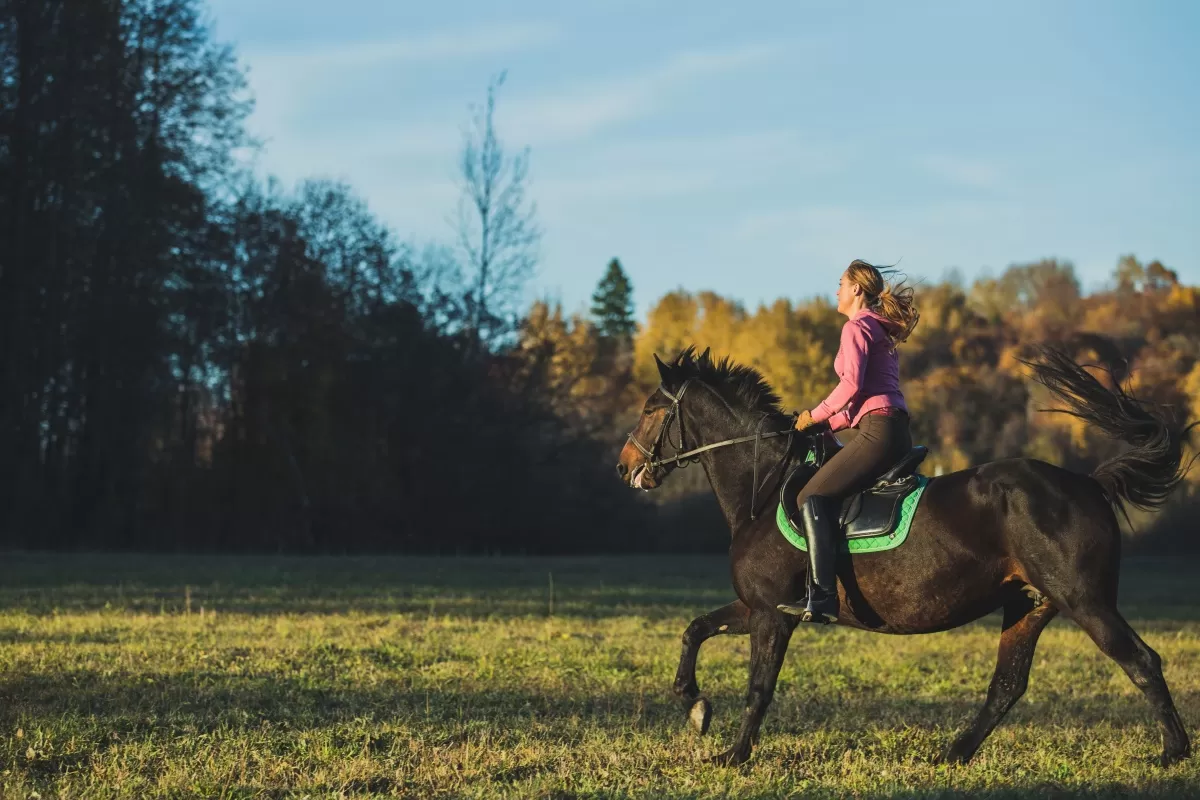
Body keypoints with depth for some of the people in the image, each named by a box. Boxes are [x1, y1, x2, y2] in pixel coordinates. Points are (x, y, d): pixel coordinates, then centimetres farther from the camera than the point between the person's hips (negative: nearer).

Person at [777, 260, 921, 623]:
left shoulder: (856, 327, -4)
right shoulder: (881, 331, 26)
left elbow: (851, 385, -16)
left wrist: (815, 416, -4)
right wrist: (827, 425, 20)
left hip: (878, 431, -10)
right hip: (897, 432, 10)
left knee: (812, 498, -12)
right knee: (831, 499, 17)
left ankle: (822, 598, -24)